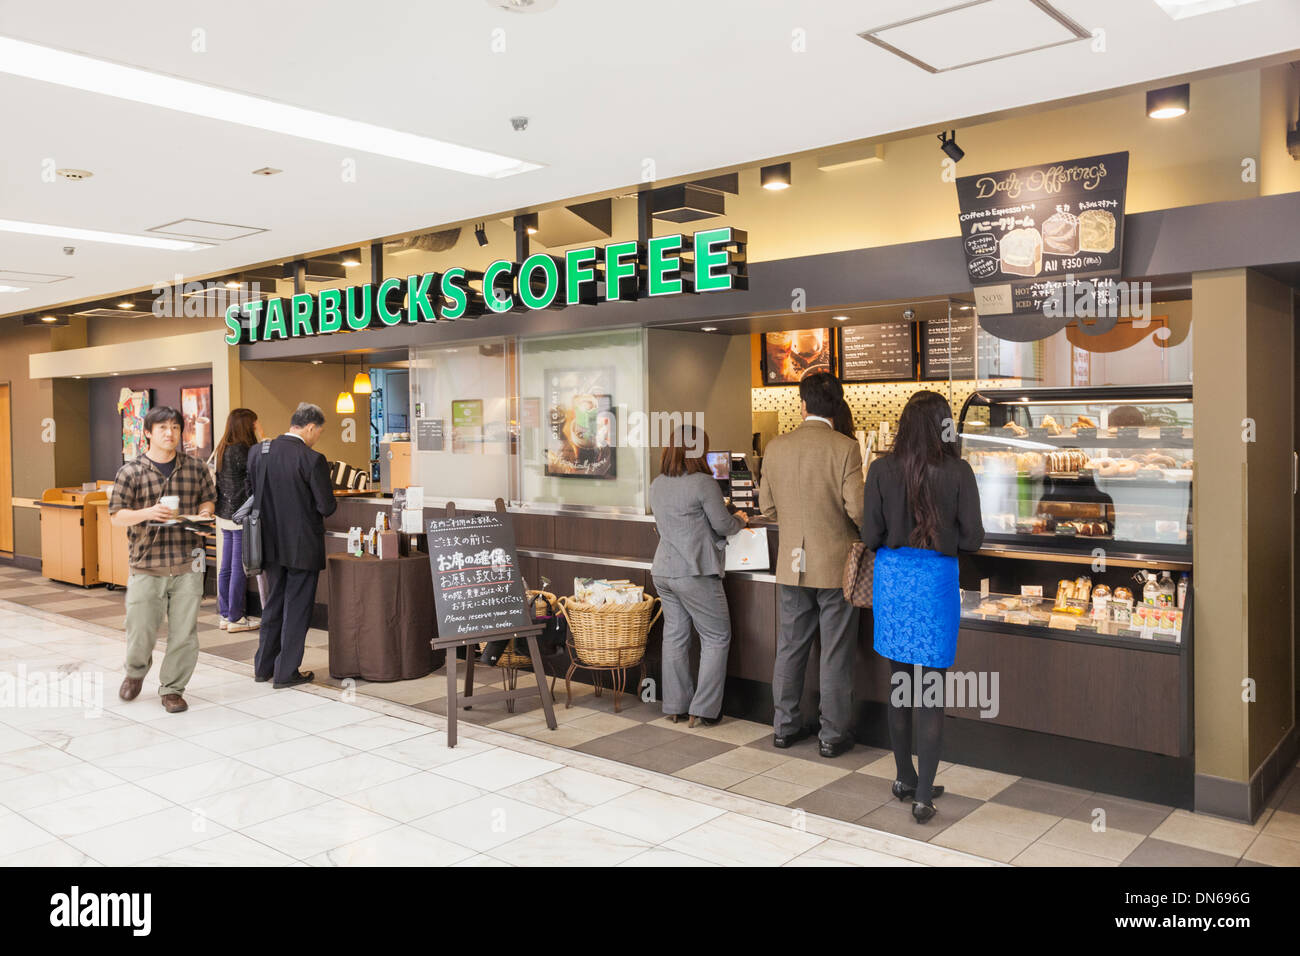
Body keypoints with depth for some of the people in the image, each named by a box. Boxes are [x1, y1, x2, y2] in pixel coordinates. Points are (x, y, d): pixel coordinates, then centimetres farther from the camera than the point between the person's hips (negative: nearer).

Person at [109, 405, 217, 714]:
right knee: (141, 629, 6)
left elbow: (208, 499, 17)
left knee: (184, 632, 3)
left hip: (187, 564, 2)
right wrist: (147, 513, -20)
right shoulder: (130, 472, -2)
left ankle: (172, 688, 20)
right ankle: (136, 672, 37)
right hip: (146, 564, -1)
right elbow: (117, 515, -2)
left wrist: (204, 515, -5)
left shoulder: (196, 468, 5)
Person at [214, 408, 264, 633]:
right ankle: (235, 618, 3)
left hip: (225, 515, 9)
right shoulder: (241, 450, -16)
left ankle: (225, 615, 20)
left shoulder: (223, 449, 13)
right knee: (239, 569, -3)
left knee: (226, 567, 13)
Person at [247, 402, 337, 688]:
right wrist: (329, 503, 7)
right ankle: (286, 672, 11)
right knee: (297, 608, 5)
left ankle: (263, 667, 28)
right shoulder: (312, 460, -18)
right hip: (303, 546, -6)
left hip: (271, 544, 6)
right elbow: (327, 506, -16)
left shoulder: (257, 452, 0)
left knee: (273, 604, 19)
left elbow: (251, 493, 8)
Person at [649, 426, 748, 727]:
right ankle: (703, 710, 4)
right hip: (694, 574, -7)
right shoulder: (704, 483, -14)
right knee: (716, 638, 5)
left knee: (674, 635, 13)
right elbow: (723, 525, -9)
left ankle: (675, 707, 19)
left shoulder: (657, 484, 8)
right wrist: (741, 520, 14)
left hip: (663, 571, 7)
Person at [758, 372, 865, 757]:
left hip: (792, 563, 4)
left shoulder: (776, 447, -1)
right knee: (835, 653, 6)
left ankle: (784, 725, 25)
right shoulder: (844, 448, -13)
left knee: (790, 648, 15)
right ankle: (833, 734, 14)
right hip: (836, 565, -4)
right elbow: (857, 509, -16)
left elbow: (767, 505, 6)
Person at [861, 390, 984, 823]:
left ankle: (905, 778, 30)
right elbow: (972, 538, -8)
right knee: (932, 689, 5)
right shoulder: (957, 472, -11)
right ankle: (923, 796, 8)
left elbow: (870, 536, -6)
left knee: (900, 681, 17)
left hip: (892, 577, 3)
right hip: (936, 581, -2)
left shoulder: (882, 469, -8)